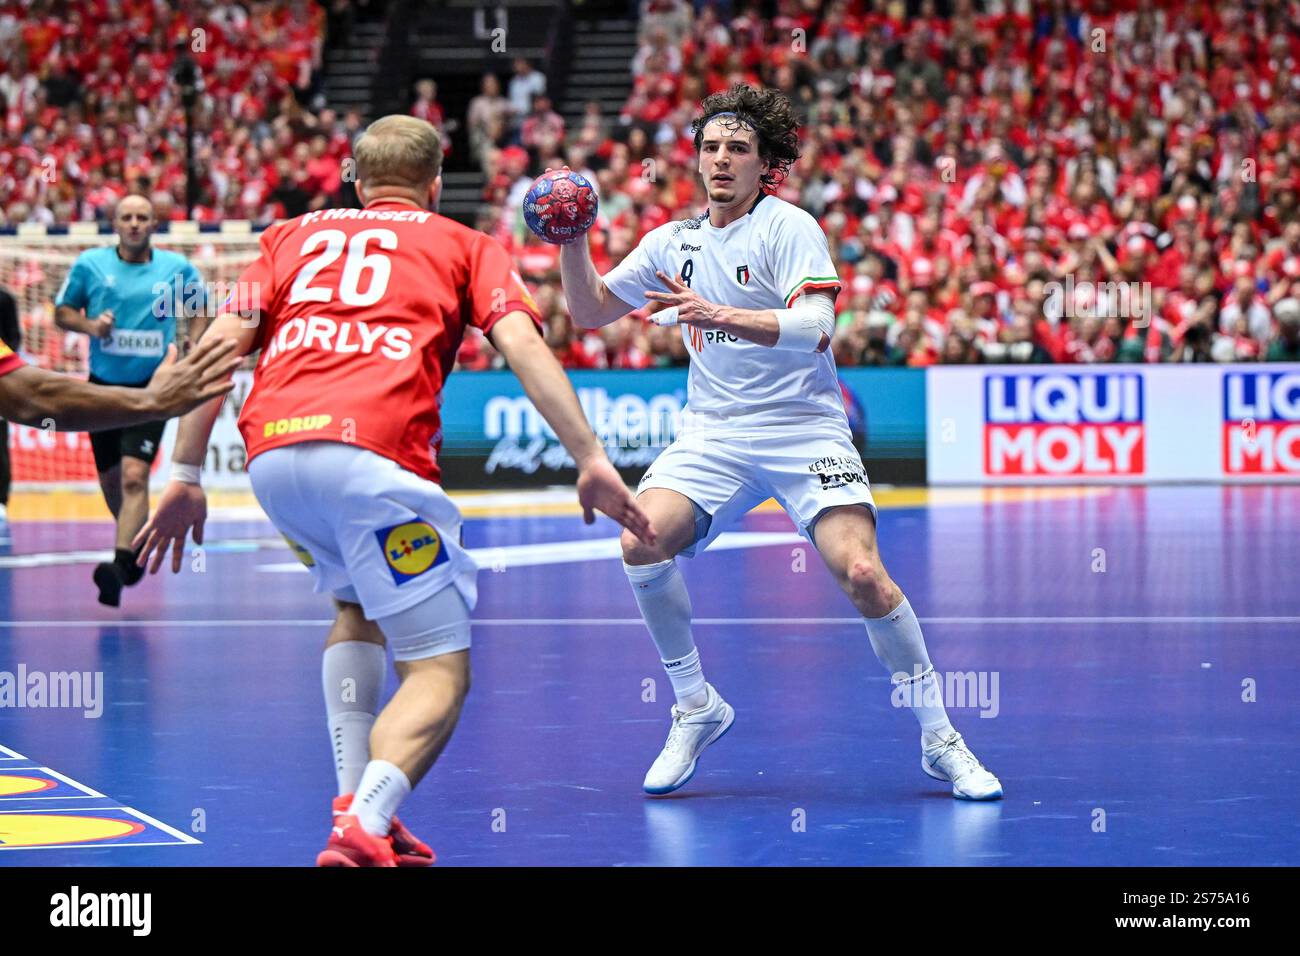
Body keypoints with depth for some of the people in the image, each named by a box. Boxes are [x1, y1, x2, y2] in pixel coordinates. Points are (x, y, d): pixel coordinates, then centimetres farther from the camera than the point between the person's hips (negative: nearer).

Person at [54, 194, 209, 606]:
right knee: (110, 482, 14)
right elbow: (62, 312, 9)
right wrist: (89, 325, -12)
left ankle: (121, 565, -28)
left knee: (134, 476, -20)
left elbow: (198, 313, 14)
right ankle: (138, 542, 41)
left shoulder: (177, 269, 0)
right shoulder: (90, 264, 0)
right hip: (103, 386, 3)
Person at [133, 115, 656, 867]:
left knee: (360, 607, 31)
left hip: (271, 452, 4)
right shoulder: (465, 245, 22)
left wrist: (186, 474, 16)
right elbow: (522, 343, 4)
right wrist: (590, 458, -2)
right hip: (372, 452, -4)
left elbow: (221, 345, 16)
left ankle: (356, 802, 15)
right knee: (440, 673, 0)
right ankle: (366, 825, -27)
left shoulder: (294, 235, 29)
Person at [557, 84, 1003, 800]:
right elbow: (590, 311, 17)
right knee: (642, 542, -22)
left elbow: (815, 327, -21)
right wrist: (573, 242, 0)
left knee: (862, 573, -21)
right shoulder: (674, 241, 11)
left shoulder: (789, 228, -7)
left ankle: (939, 738, -4)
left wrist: (721, 315, -34)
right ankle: (695, 707, -1)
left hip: (803, 430, -4)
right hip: (713, 432, 4)